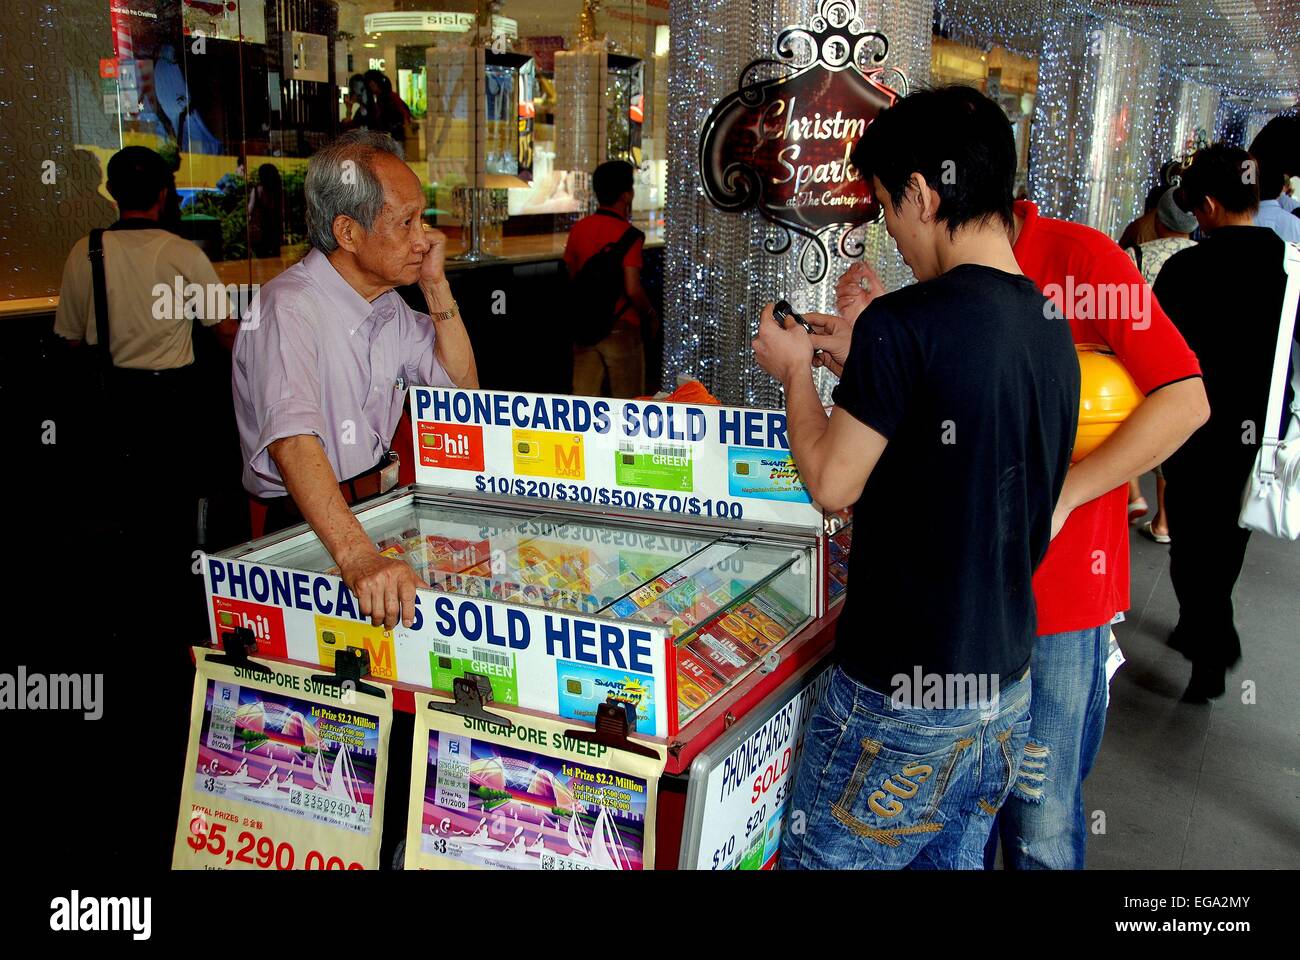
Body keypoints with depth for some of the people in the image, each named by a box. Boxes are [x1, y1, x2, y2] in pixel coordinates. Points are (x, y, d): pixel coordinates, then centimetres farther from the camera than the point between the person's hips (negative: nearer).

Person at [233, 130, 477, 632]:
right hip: (308, 529, -7)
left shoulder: (388, 306, 8)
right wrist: (356, 555, -47)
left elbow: (462, 387, 11)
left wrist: (435, 286, -1)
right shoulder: (290, 308, -19)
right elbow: (292, 440, -34)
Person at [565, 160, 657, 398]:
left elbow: (570, 277, 11)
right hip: (621, 329, -5)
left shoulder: (578, 229, 3)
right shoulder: (628, 235, -15)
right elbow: (633, 289, -21)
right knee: (626, 406, 9)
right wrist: (650, 313, -3)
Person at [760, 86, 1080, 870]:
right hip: (1009, 687, 8)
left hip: (902, 695, -7)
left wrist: (797, 373, 3)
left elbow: (832, 483, -13)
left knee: (820, 859, 10)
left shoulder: (903, 324, -21)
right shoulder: (1052, 330, 2)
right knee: (955, 856, 22)